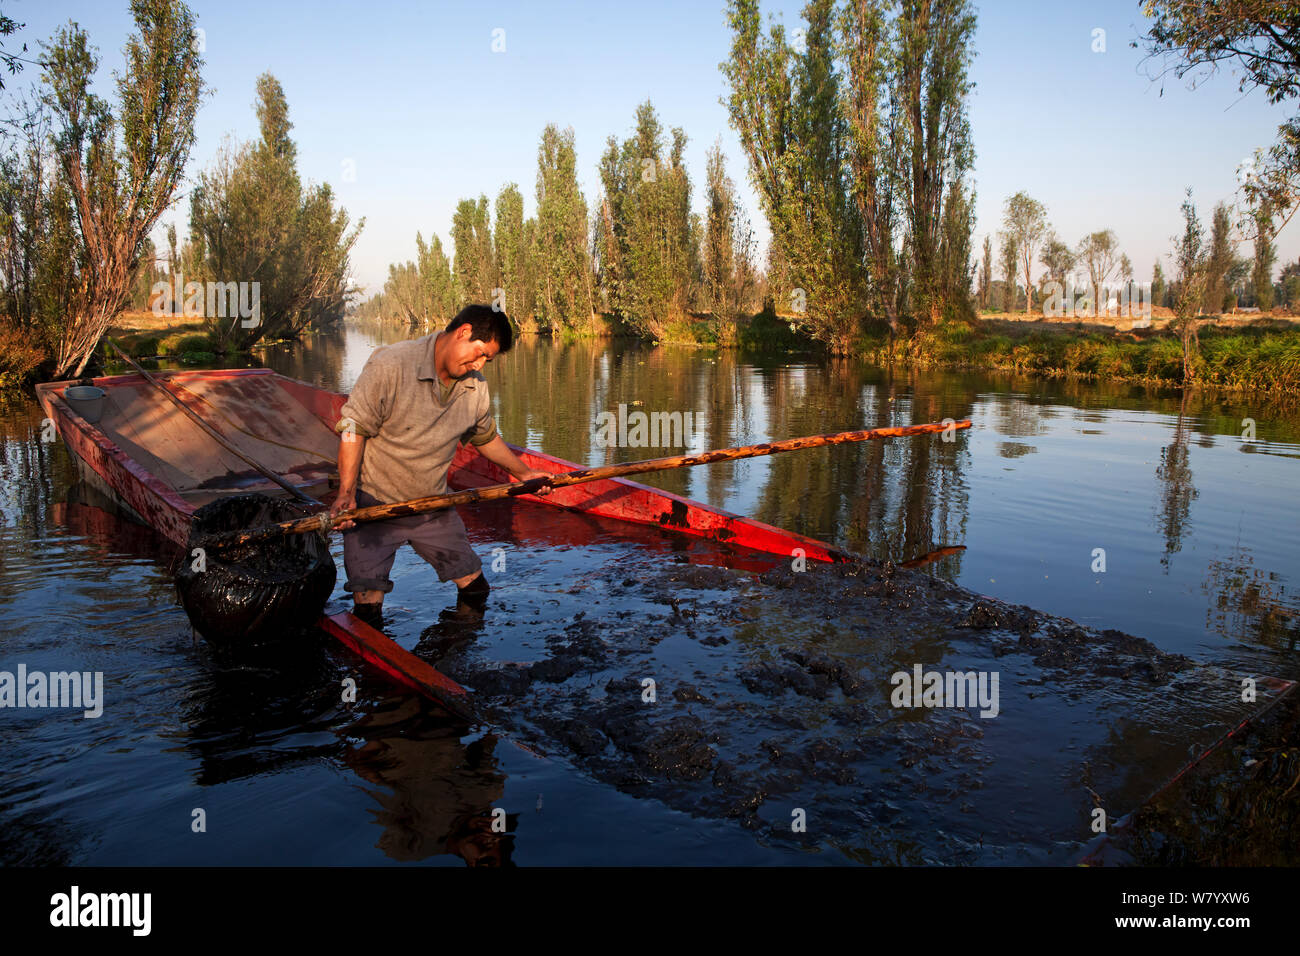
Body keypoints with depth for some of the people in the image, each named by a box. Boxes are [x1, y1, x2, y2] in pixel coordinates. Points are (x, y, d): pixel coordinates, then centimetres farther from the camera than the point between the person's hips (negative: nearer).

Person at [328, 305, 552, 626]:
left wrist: (523, 473, 24)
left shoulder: (476, 388, 1)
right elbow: (353, 427, -16)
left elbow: (486, 437, 20)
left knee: (475, 588, 9)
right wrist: (346, 492, -24)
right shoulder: (390, 364, -18)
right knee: (368, 608, -12)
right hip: (374, 504, -5)